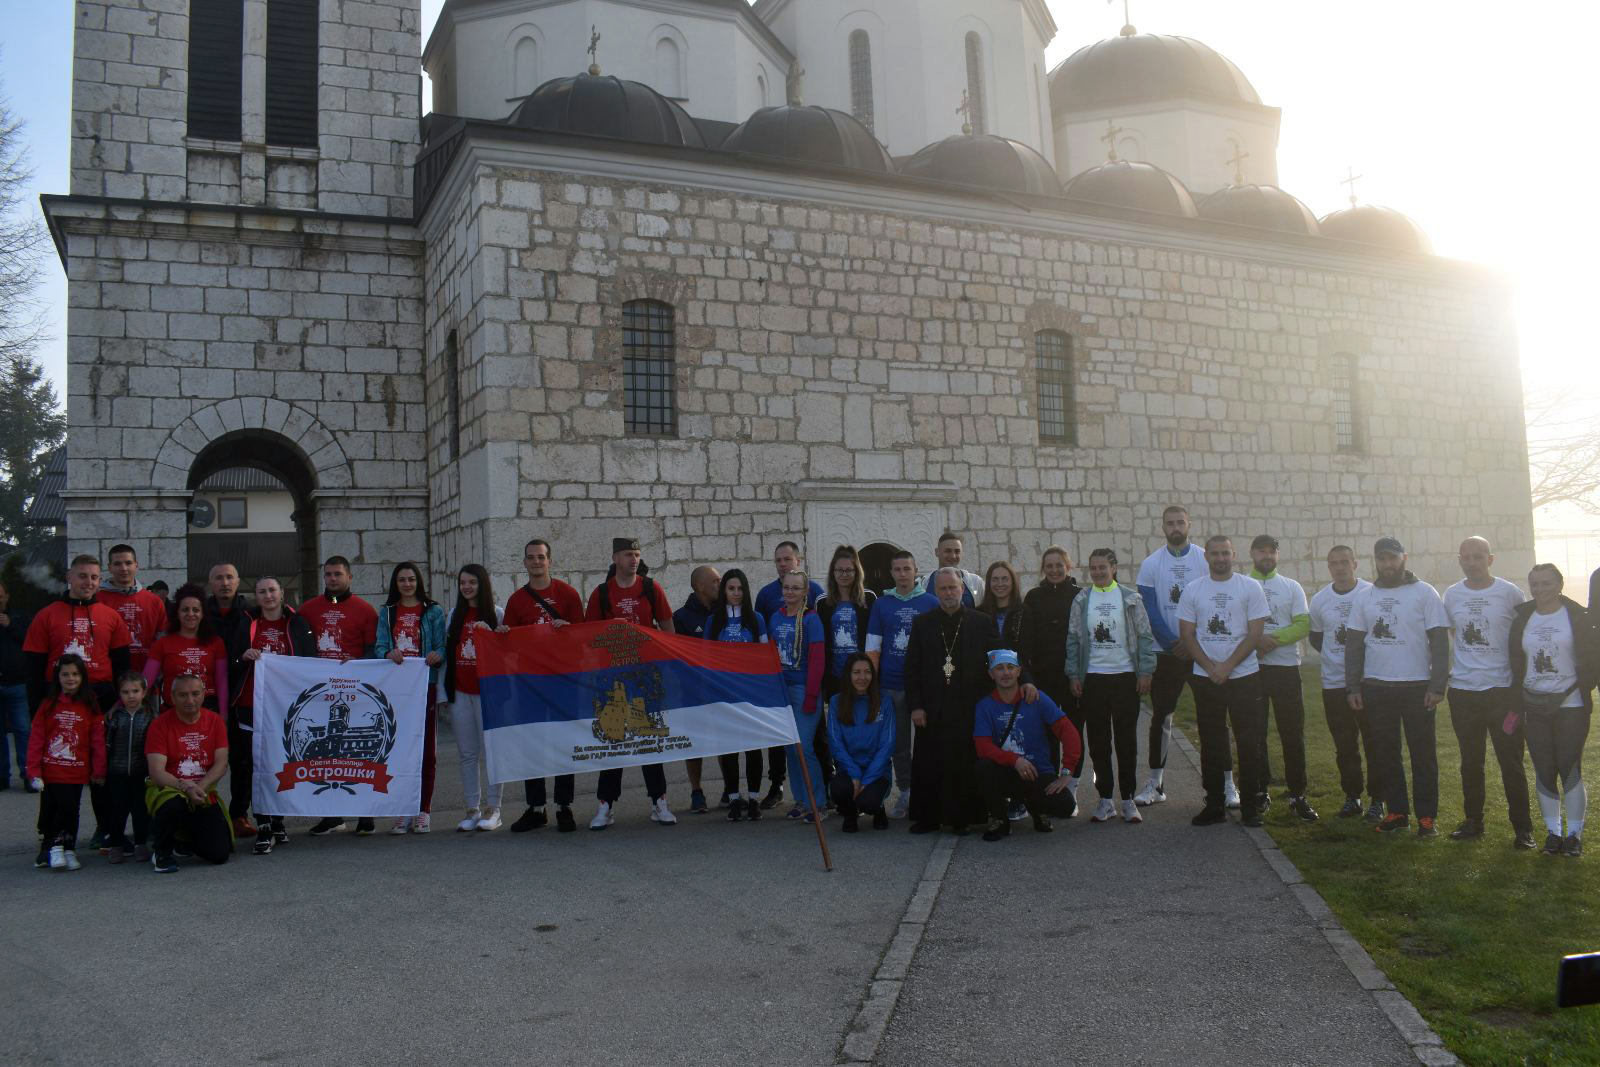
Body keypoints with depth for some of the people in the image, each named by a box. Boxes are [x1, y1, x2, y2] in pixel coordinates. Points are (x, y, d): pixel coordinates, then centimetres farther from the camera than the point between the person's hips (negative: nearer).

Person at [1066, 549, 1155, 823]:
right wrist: (1074, 675, 2)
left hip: (1125, 676, -1)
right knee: (1098, 742, 5)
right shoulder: (1081, 600, 5)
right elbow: (1073, 639, 7)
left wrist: (1145, 672, -4)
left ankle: (1127, 800, 13)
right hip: (1093, 679, 1)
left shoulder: (1130, 598, 1)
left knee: (1127, 741, 3)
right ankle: (1105, 799, 14)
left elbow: (1145, 637, 2)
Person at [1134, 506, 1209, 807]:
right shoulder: (1150, 564, 2)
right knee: (1160, 717, 5)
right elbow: (1150, 611, -2)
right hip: (1165, 652, 1)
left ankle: (1226, 782, 7)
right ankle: (1155, 782, 13)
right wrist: (1173, 644, -10)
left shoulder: (1205, 559, 0)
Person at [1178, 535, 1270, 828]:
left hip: (1244, 676, -1)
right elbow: (1187, 634, 3)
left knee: (1249, 743, 1)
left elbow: (1255, 633, -4)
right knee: (1211, 745, 6)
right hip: (1205, 679, 1)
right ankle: (1214, 805, 14)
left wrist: (1227, 667, -12)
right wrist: (1211, 668, -9)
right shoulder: (1192, 590, 4)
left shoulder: (1250, 588, 0)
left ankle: (1251, 807, 10)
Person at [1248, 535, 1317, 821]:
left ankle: (1298, 795, 9)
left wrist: (1272, 640, -15)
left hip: (1286, 667, 1)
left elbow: (1303, 625, -1)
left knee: (1293, 733, 1)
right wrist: (1255, 641, -17)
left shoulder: (1292, 587, 9)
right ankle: (1261, 791, 15)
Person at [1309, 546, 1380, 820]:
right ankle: (1352, 796, 20)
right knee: (1344, 746, 9)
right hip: (1334, 683, 3)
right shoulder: (1319, 600, 5)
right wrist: (1334, 653, 3)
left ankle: (1377, 799, 10)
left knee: (1374, 743, 1)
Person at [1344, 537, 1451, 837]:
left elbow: (1439, 641, -5)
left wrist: (1437, 686, -12)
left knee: (1423, 753, 2)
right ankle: (1396, 812, 18)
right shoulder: (1365, 597, 8)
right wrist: (1353, 687, 4)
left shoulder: (1424, 593, -2)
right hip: (1376, 686, 3)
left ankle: (1426, 817, 9)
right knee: (1385, 752, 8)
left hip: (1416, 686, -3)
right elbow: (1354, 644, 10)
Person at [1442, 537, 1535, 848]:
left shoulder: (1510, 593, -5)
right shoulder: (1452, 595, 4)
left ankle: (1522, 828, 12)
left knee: (1511, 762, 2)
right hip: (1462, 690, 3)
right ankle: (1473, 821, 24)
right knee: (1470, 762, 13)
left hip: (1502, 690, -3)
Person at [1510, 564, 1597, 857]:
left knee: (1571, 770, -3)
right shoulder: (1522, 620, 7)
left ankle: (1575, 833, 9)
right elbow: (1516, 664, 10)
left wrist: (1583, 687, -11)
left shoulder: (1577, 617, -2)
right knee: (1544, 772, 6)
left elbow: (1592, 657, -1)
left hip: (1570, 705, -3)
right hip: (1535, 708, 3)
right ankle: (1552, 831, 17)